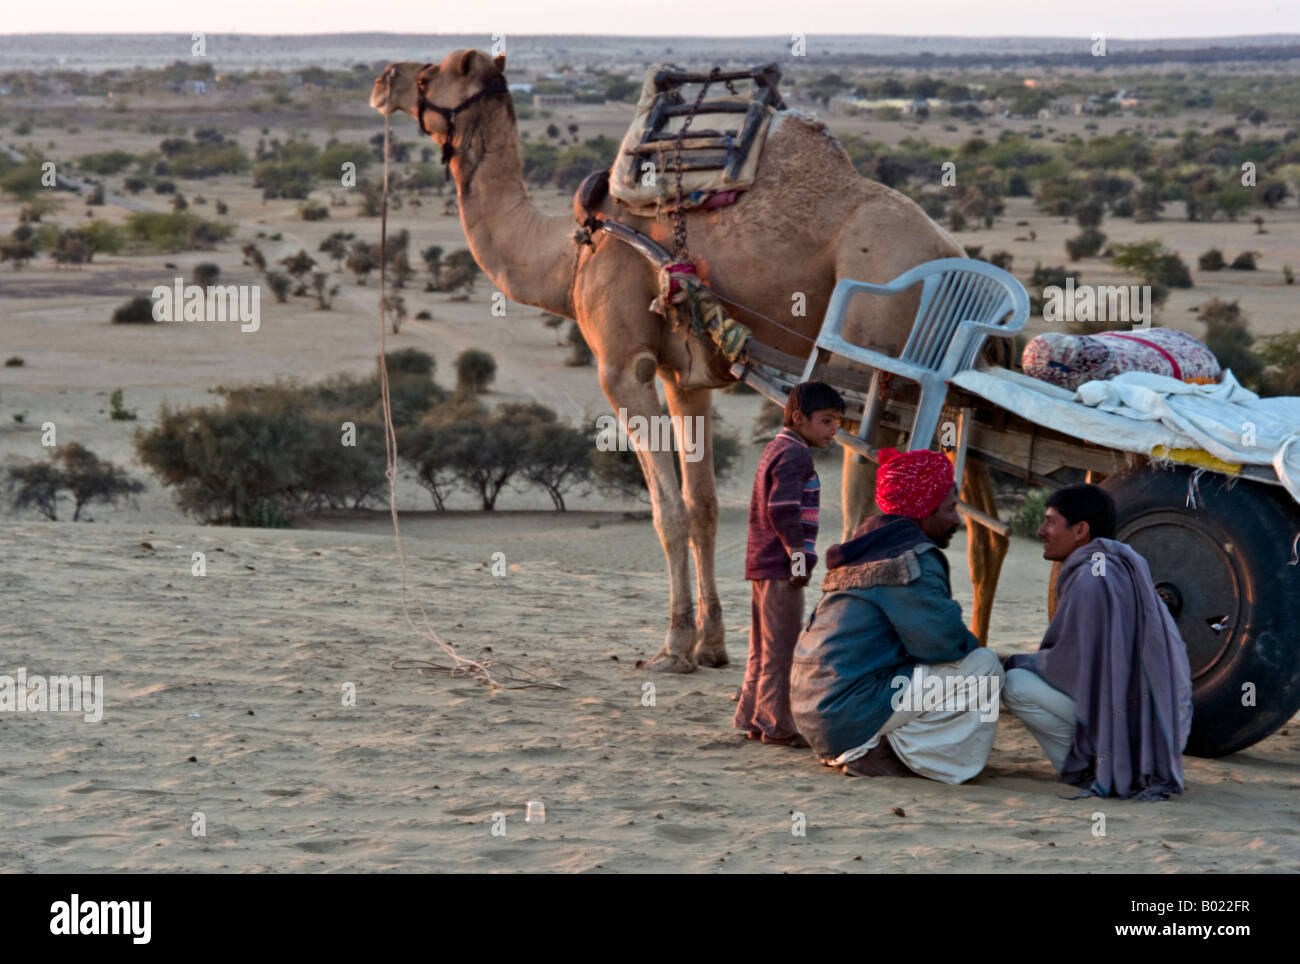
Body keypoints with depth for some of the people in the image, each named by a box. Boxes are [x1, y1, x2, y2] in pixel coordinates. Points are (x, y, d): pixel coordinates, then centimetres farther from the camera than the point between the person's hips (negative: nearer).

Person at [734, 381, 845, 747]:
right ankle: (777, 725, -5)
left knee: (764, 648, 15)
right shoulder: (794, 454, -13)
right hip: (781, 566, -10)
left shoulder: (776, 449, 19)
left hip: (762, 563, 10)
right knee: (781, 648, -7)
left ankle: (753, 718, 19)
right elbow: (783, 509, -23)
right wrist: (799, 555, -20)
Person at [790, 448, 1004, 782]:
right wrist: (975, 651, 6)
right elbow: (943, 641, -16)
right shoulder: (912, 559, -12)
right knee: (983, 667, -9)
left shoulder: (865, 549, 18)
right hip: (851, 714, -10)